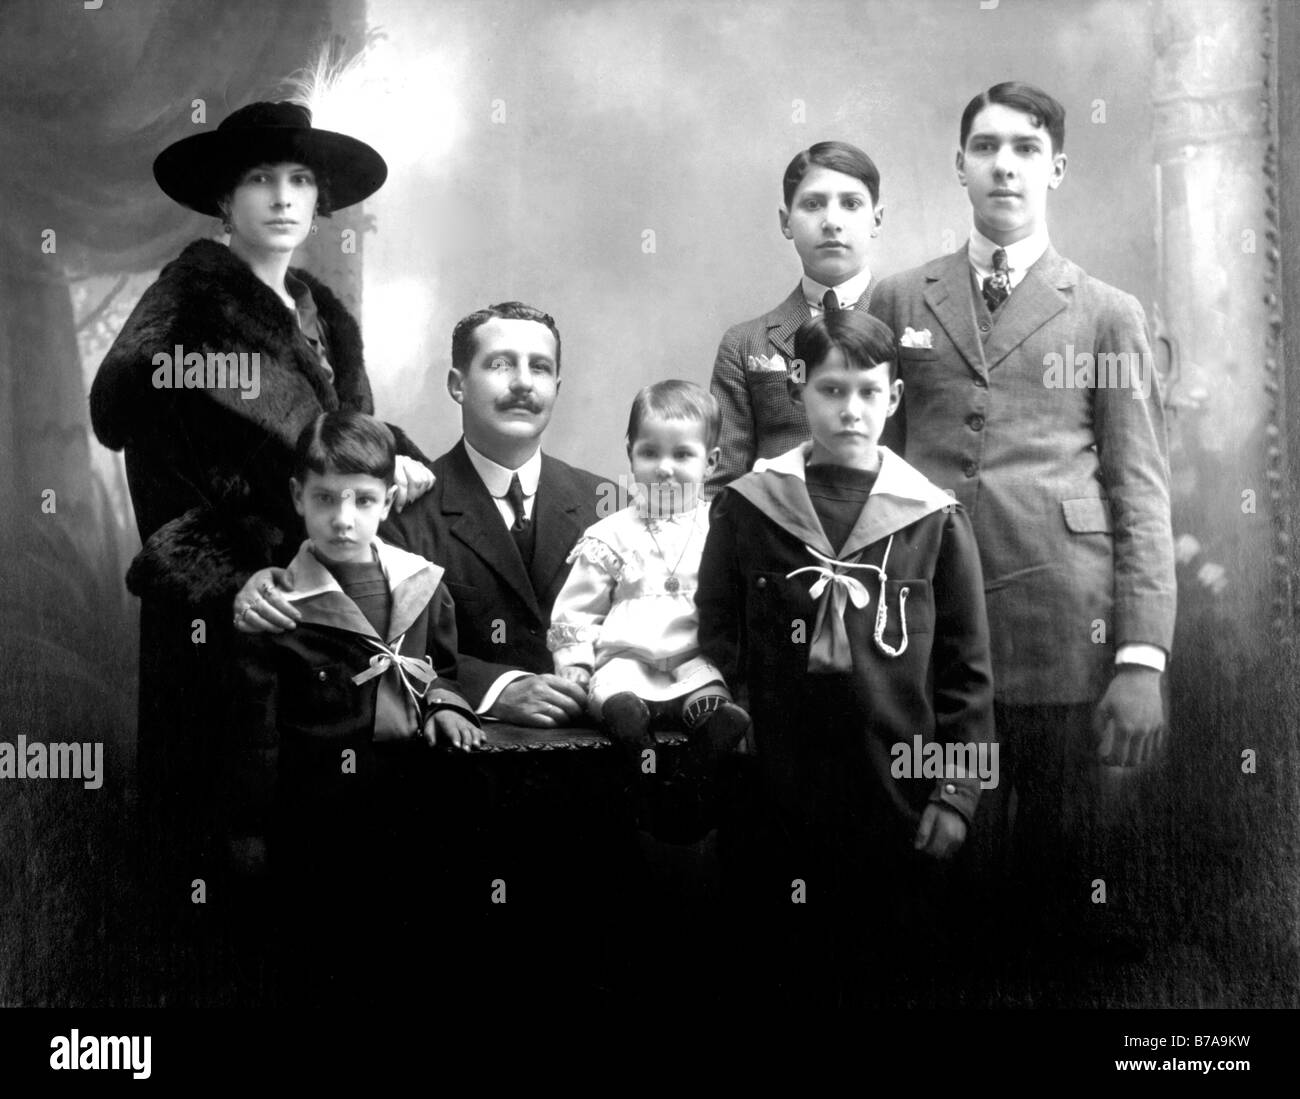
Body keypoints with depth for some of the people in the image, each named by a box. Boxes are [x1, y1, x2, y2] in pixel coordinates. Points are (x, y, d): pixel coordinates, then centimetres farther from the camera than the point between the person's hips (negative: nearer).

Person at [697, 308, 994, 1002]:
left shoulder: (935, 518, 2)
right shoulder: (746, 508, 3)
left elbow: (966, 669, 3)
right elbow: (717, 646, 5)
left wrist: (956, 793, -2)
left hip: (901, 804, 0)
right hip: (779, 807, 0)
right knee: (792, 970, 8)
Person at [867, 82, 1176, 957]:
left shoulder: (1108, 314, 9)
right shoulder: (900, 302, 14)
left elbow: (1141, 496, 4)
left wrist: (1142, 659, -5)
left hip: (1064, 623, -1)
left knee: (1068, 868, 1)